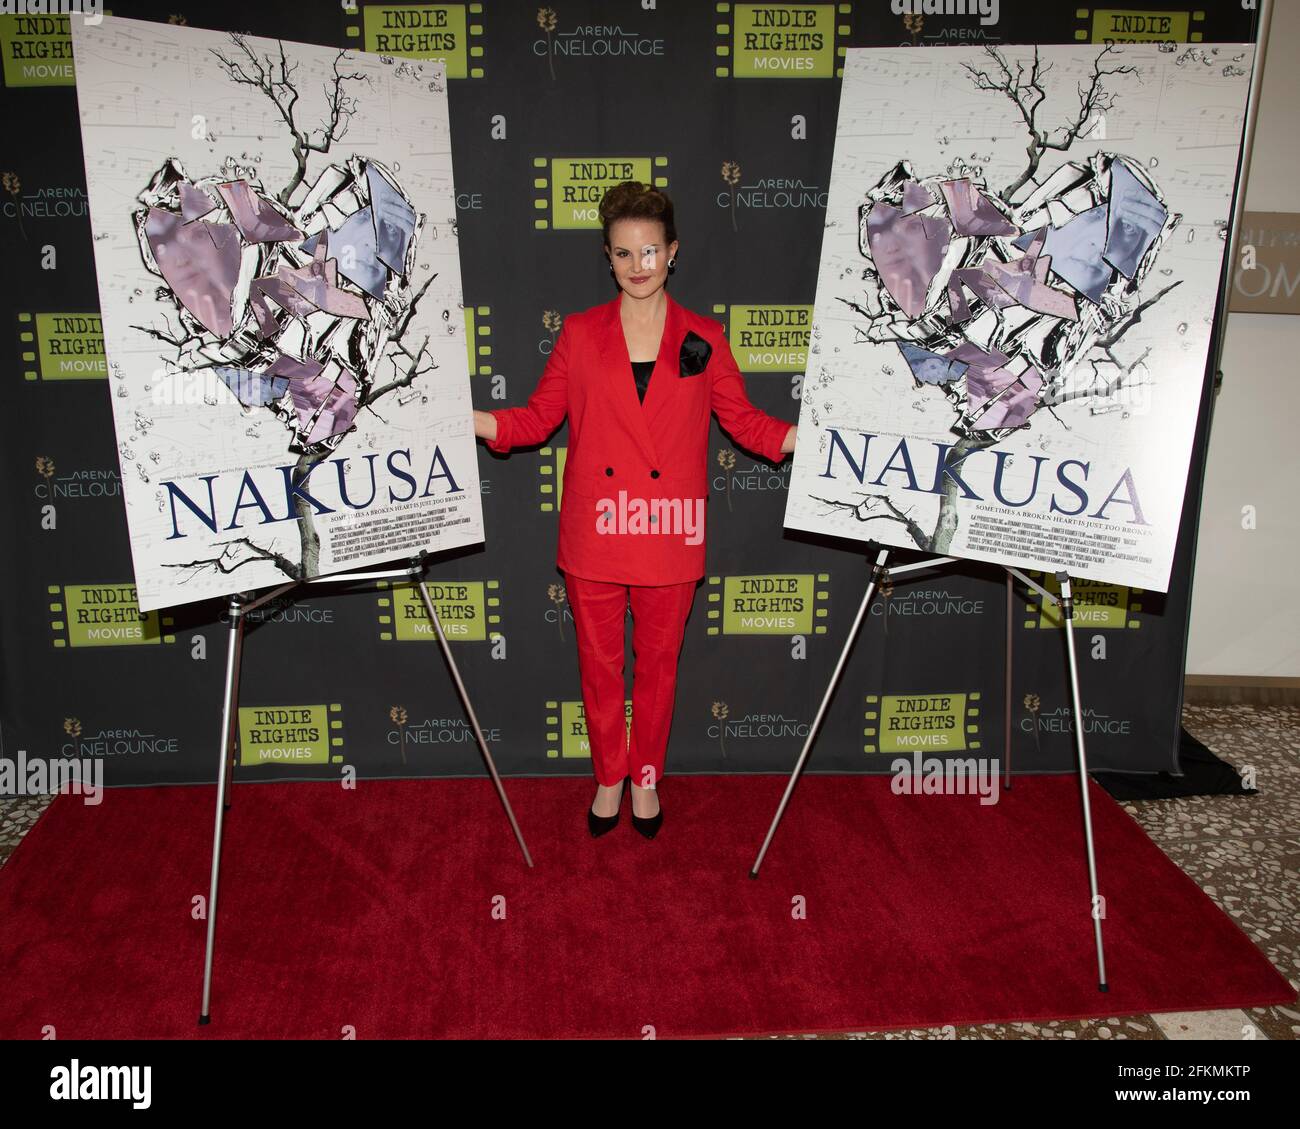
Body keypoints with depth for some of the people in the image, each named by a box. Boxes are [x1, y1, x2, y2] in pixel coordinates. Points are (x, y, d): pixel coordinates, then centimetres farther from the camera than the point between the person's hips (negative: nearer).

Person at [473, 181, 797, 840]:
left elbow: (744, 420, 6)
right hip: (594, 533, 0)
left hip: (669, 537, 0)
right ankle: (609, 778, 32)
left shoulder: (704, 338, 3)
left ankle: (647, 777, 33)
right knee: (599, 662, 11)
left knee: (658, 662, 12)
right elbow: (539, 417, 3)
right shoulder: (579, 333, 3)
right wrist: (465, 420, -11)